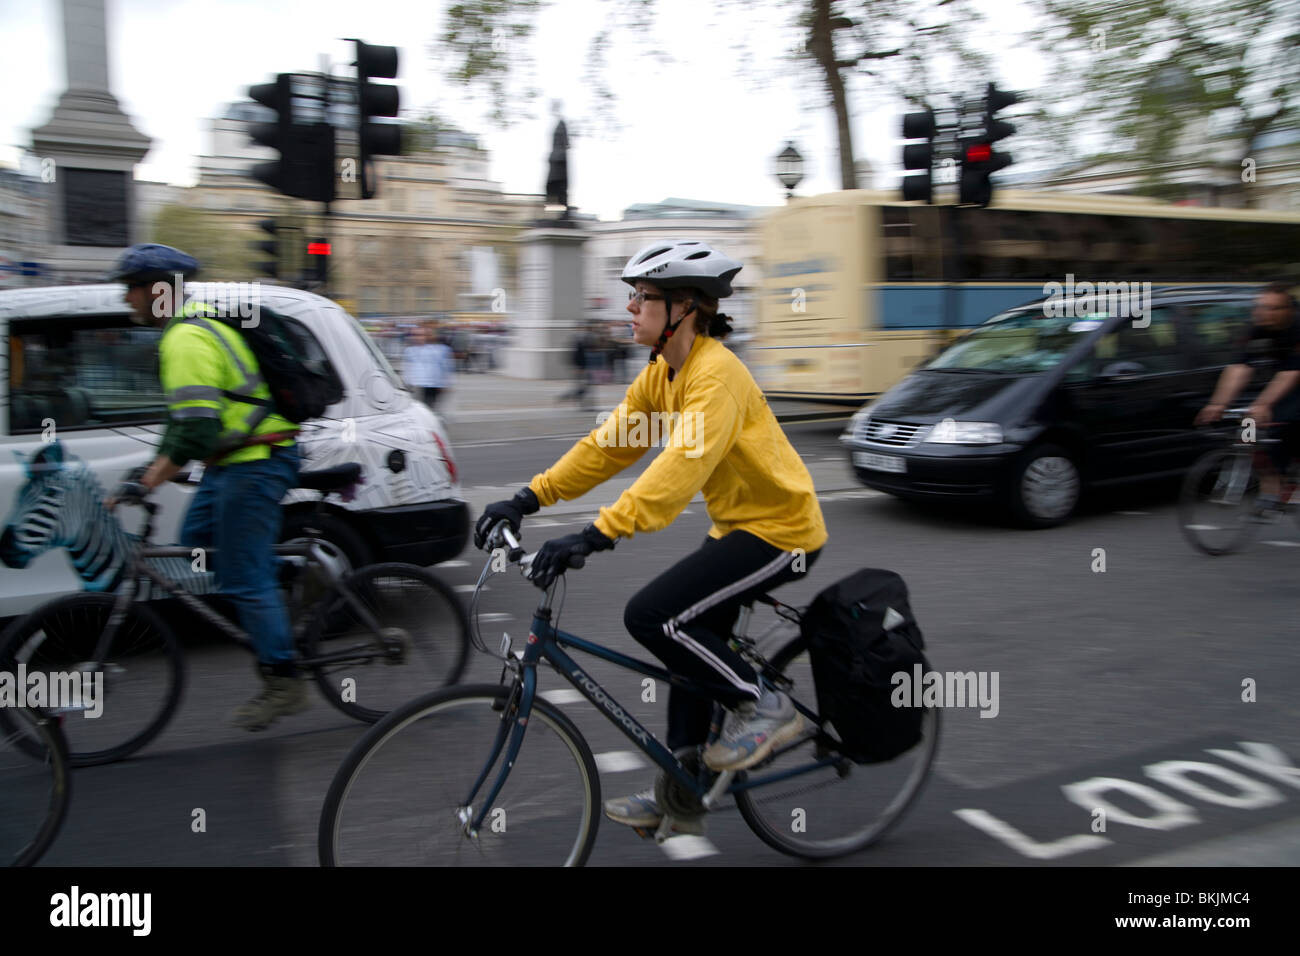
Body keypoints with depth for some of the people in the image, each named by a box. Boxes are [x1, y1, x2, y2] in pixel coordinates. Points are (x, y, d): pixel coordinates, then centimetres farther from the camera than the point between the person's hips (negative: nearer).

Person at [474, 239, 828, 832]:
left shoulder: (716, 374, -24)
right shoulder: (661, 375, 5)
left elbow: (681, 466, -36)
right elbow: (608, 444, 3)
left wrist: (597, 534, -44)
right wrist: (528, 499, -5)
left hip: (779, 529, -10)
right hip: (736, 524, 10)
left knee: (651, 615, -19)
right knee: (687, 647, 13)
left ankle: (763, 705, -1)